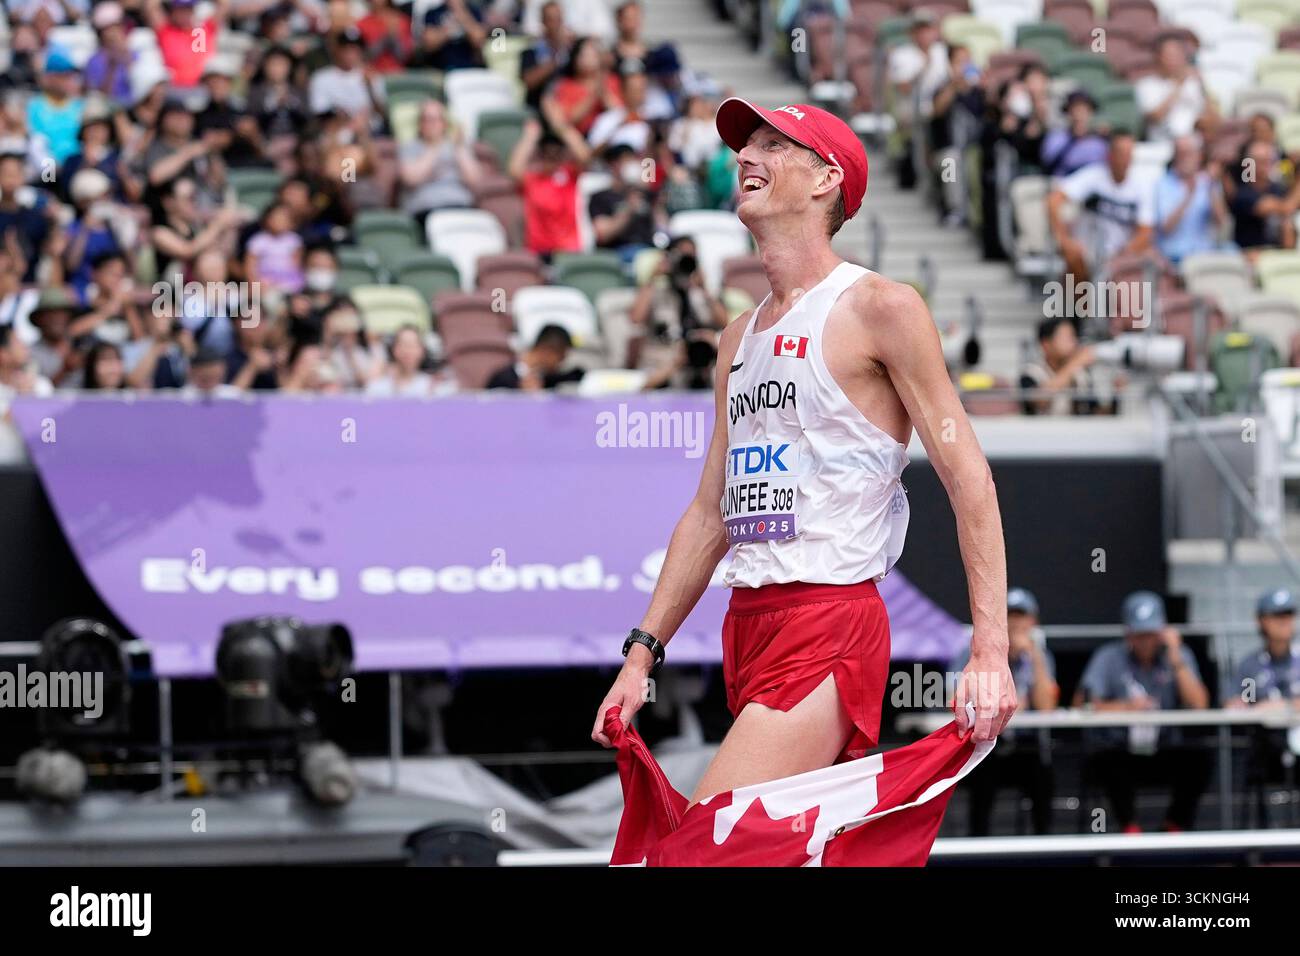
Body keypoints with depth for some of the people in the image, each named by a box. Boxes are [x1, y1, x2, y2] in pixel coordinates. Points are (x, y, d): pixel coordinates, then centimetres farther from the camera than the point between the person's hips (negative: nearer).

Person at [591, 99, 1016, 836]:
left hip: (830, 621, -8)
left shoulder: (880, 310, -5)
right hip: (750, 624, 8)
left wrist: (991, 651, -17)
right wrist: (642, 654, 17)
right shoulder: (741, 338, 19)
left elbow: (969, 479, -9)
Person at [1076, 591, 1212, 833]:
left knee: (1199, 759, -26)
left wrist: (1176, 660, -14)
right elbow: (1082, 704, -15)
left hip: (1165, 752, 2)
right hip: (1118, 750, -2)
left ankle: (1176, 826, -5)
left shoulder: (1179, 656, 5)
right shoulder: (1109, 657, -1)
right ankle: (1129, 828, -16)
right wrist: (1125, 706, -30)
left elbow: (1199, 705, -9)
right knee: (1111, 761, -34)